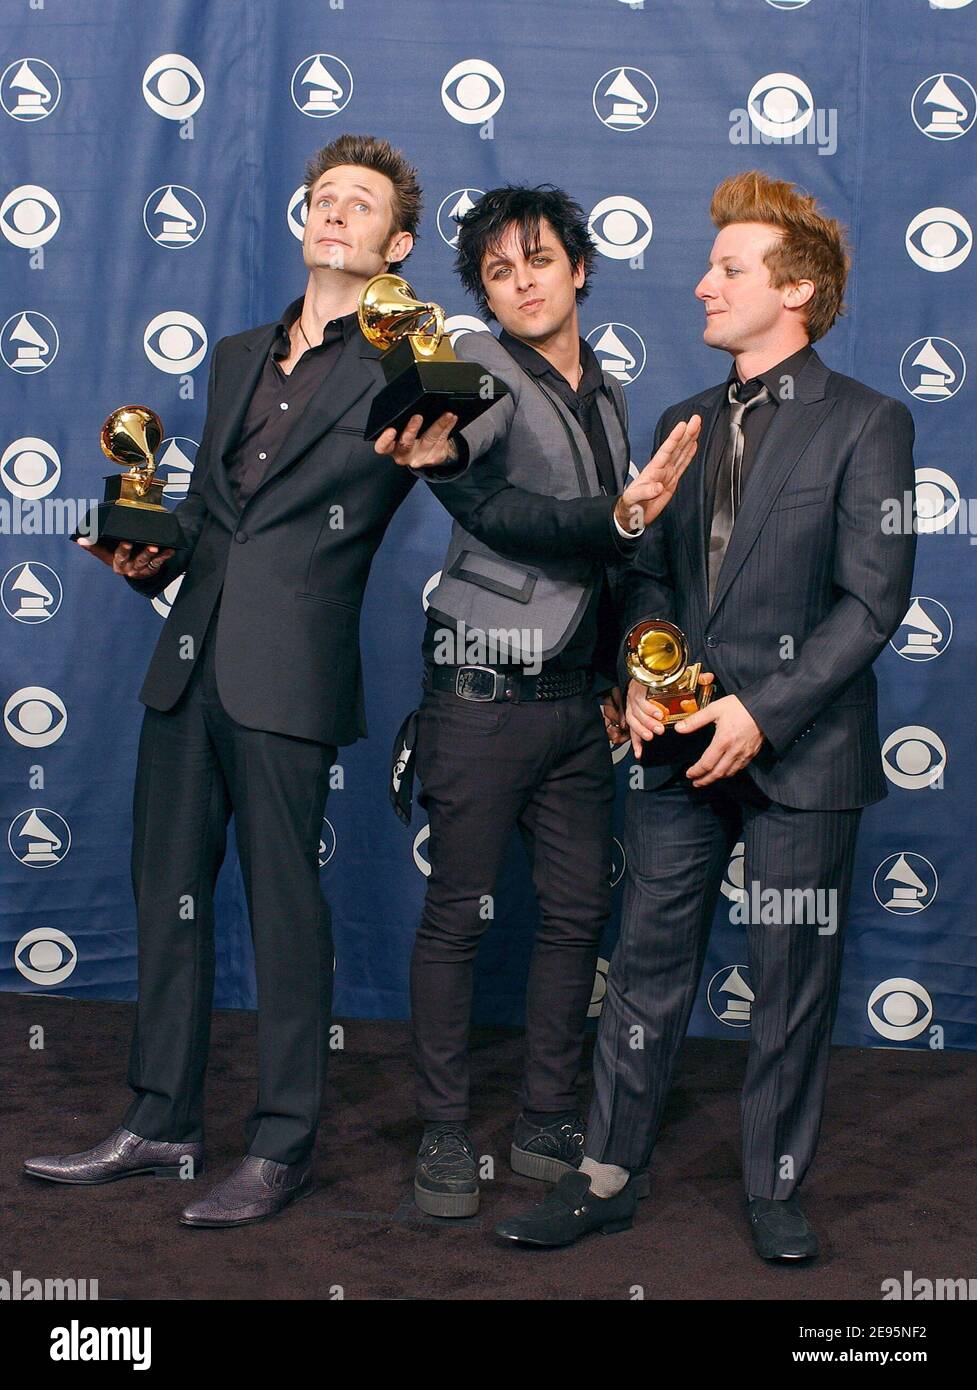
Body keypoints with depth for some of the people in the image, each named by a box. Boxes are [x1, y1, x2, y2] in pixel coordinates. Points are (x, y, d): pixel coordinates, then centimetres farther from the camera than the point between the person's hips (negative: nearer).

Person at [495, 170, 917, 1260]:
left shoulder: (863, 424, -5)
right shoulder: (685, 423, 14)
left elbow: (872, 600, -10)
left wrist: (763, 710, -17)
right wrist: (641, 670, -3)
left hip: (796, 752, -5)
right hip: (679, 747, 5)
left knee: (792, 982, 6)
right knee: (648, 966, 9)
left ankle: (777, 1188, 22)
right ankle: (608, 1177, 19)